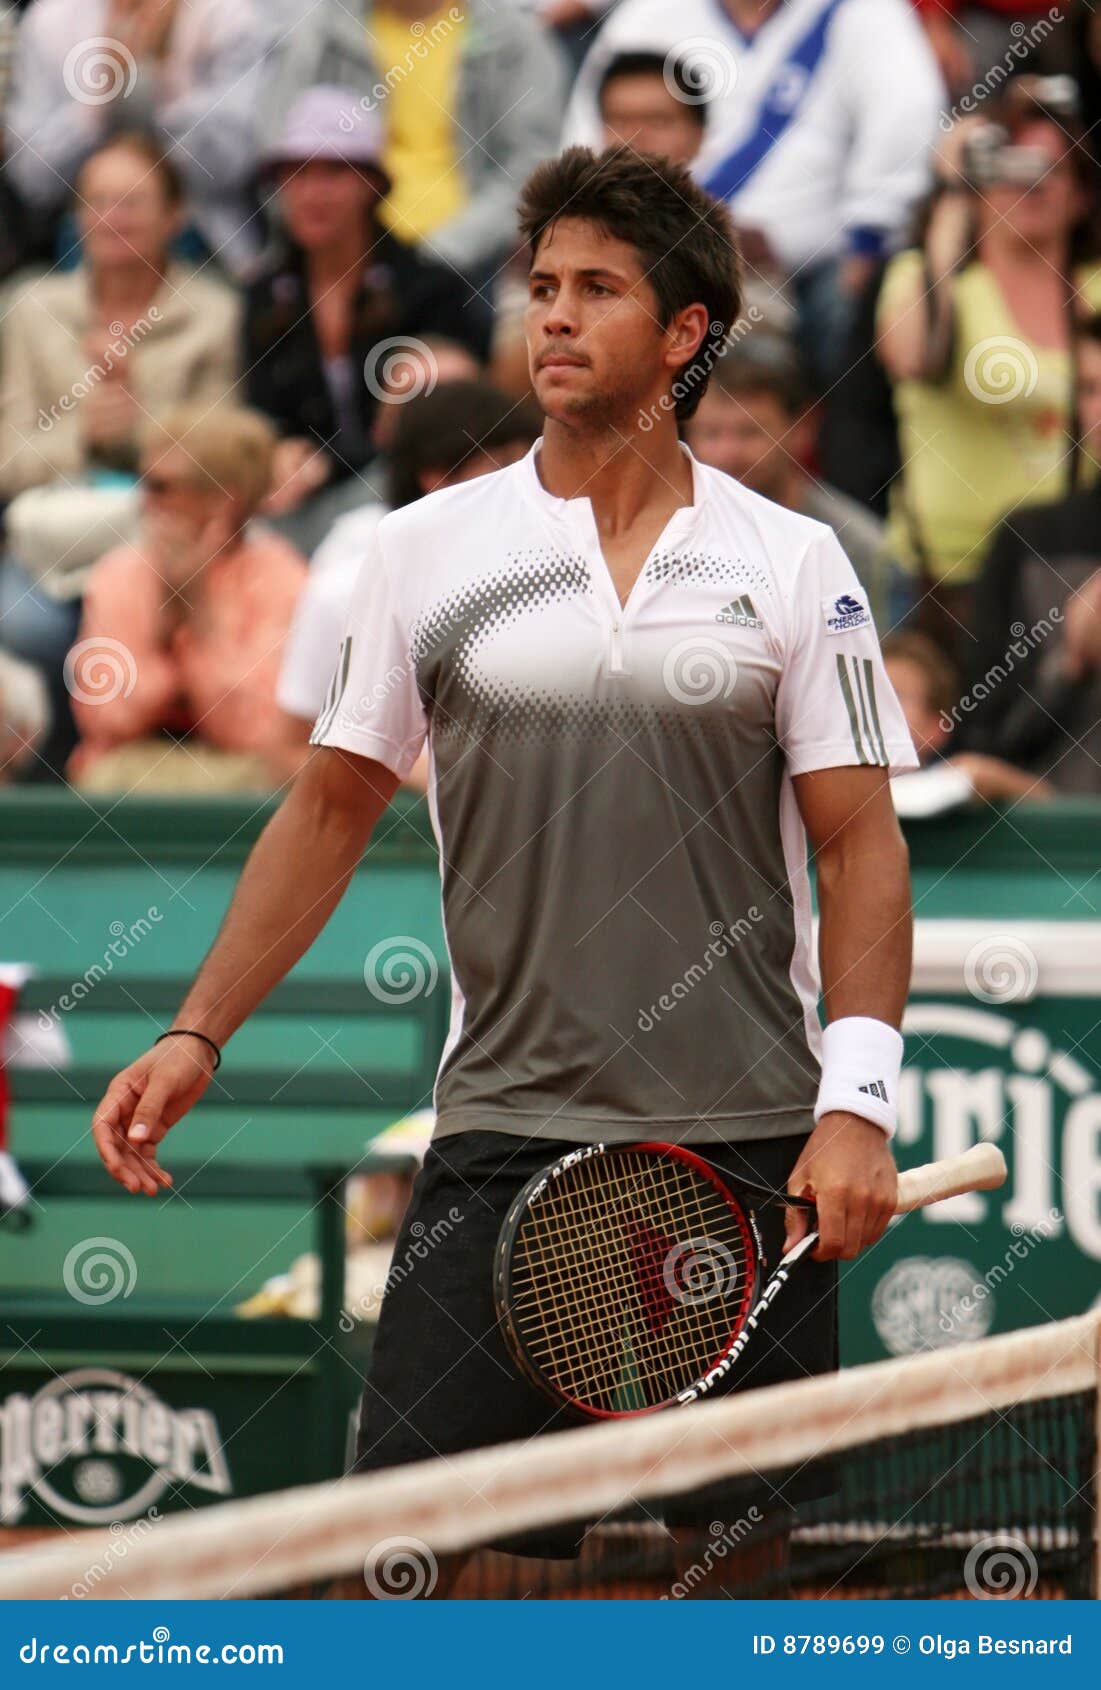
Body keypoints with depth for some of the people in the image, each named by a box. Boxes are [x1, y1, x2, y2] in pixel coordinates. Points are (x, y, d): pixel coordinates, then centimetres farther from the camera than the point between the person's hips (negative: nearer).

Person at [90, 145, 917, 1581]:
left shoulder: (795, 563, 3)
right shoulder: (424, 550, 7)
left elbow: (860, 842, 2)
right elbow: (332, 811, 13)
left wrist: (857, 1103, -9)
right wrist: (197, 1035, 5)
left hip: (749, 1143, 0)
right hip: (505, 1130, 0)